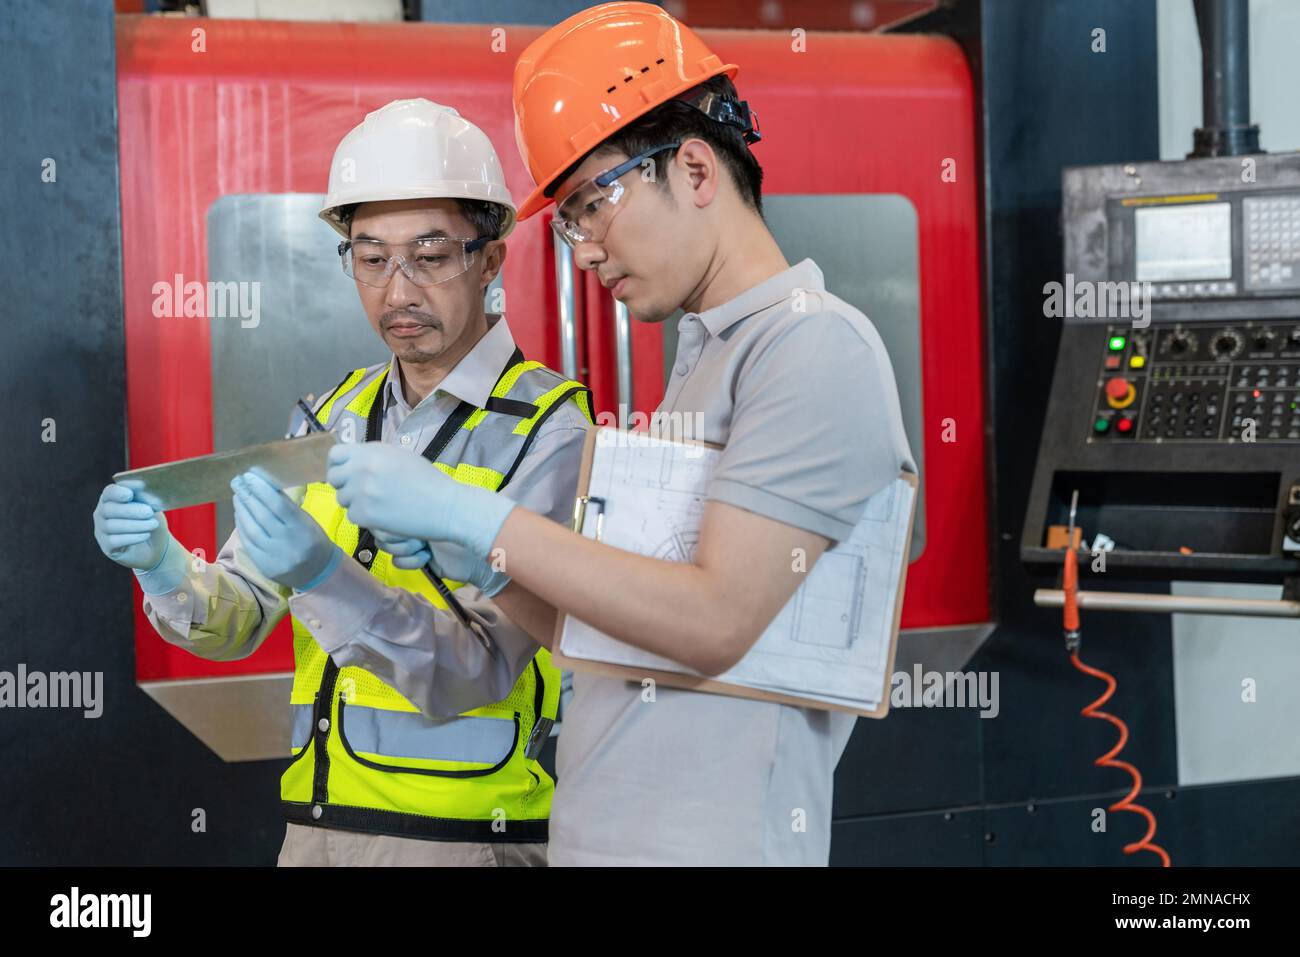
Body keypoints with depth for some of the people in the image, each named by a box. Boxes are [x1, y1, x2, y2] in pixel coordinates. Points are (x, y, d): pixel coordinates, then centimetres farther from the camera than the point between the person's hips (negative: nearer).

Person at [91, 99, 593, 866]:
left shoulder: (548, 429, -10)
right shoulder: (336, 415, 8)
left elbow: (480, 673, -19)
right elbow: (237, 621, 6)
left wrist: (324, 577, -32)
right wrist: (165, 568, -15)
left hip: (459, 831, -5)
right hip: (317, 822, 5)